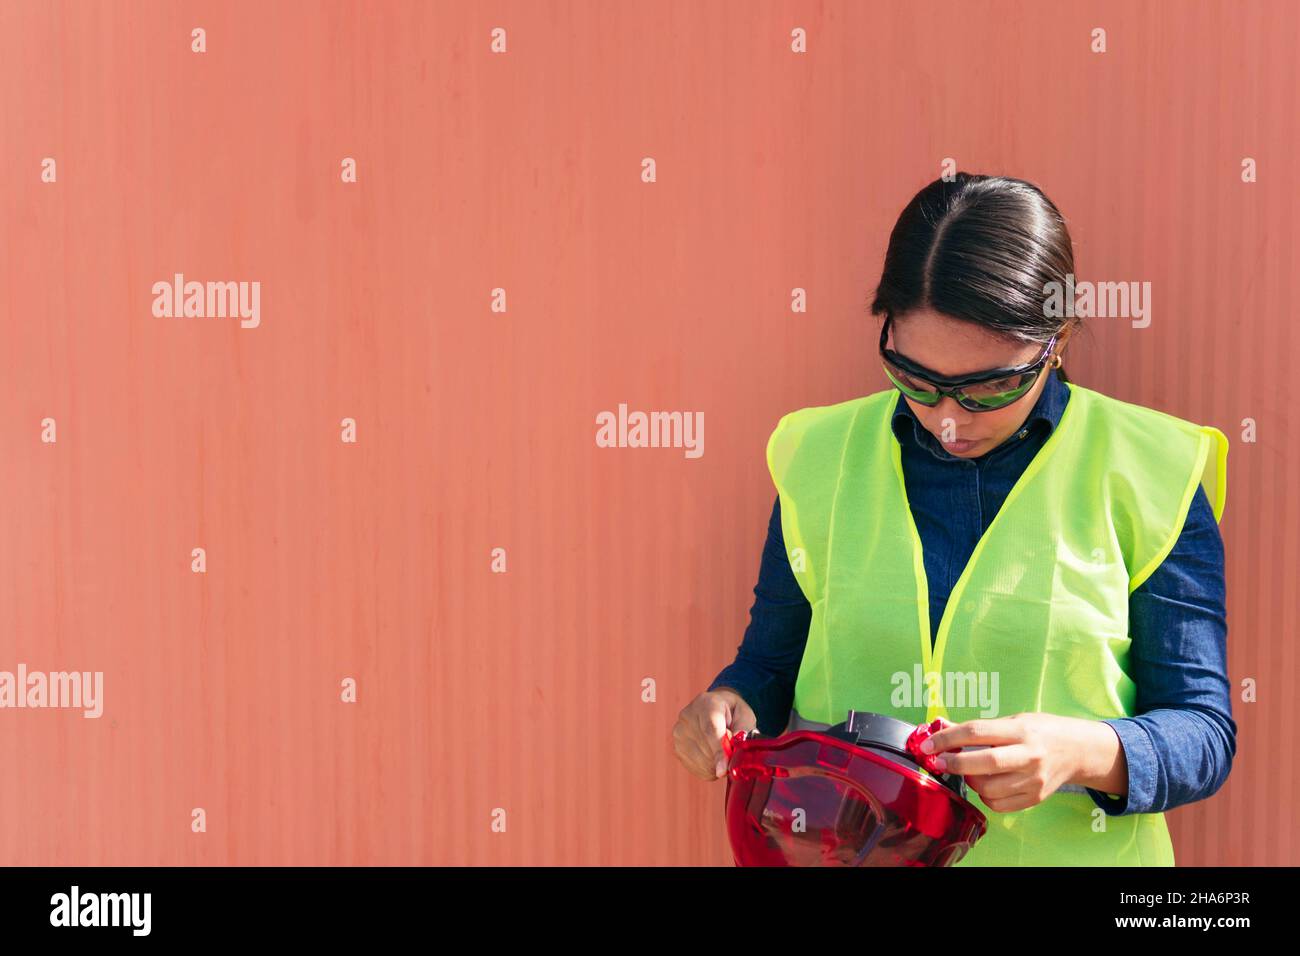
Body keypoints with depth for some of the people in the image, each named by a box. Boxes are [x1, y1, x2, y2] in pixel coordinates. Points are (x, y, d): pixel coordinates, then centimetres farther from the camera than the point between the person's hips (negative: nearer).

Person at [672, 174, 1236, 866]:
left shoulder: (1145, 475, -10)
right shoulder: (822, 458, -3)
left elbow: (1204, 732, -9)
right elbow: (772, 660, 7)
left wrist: (1085, 752, -27)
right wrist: (732, 703, -13)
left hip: (1069, 849, -1)